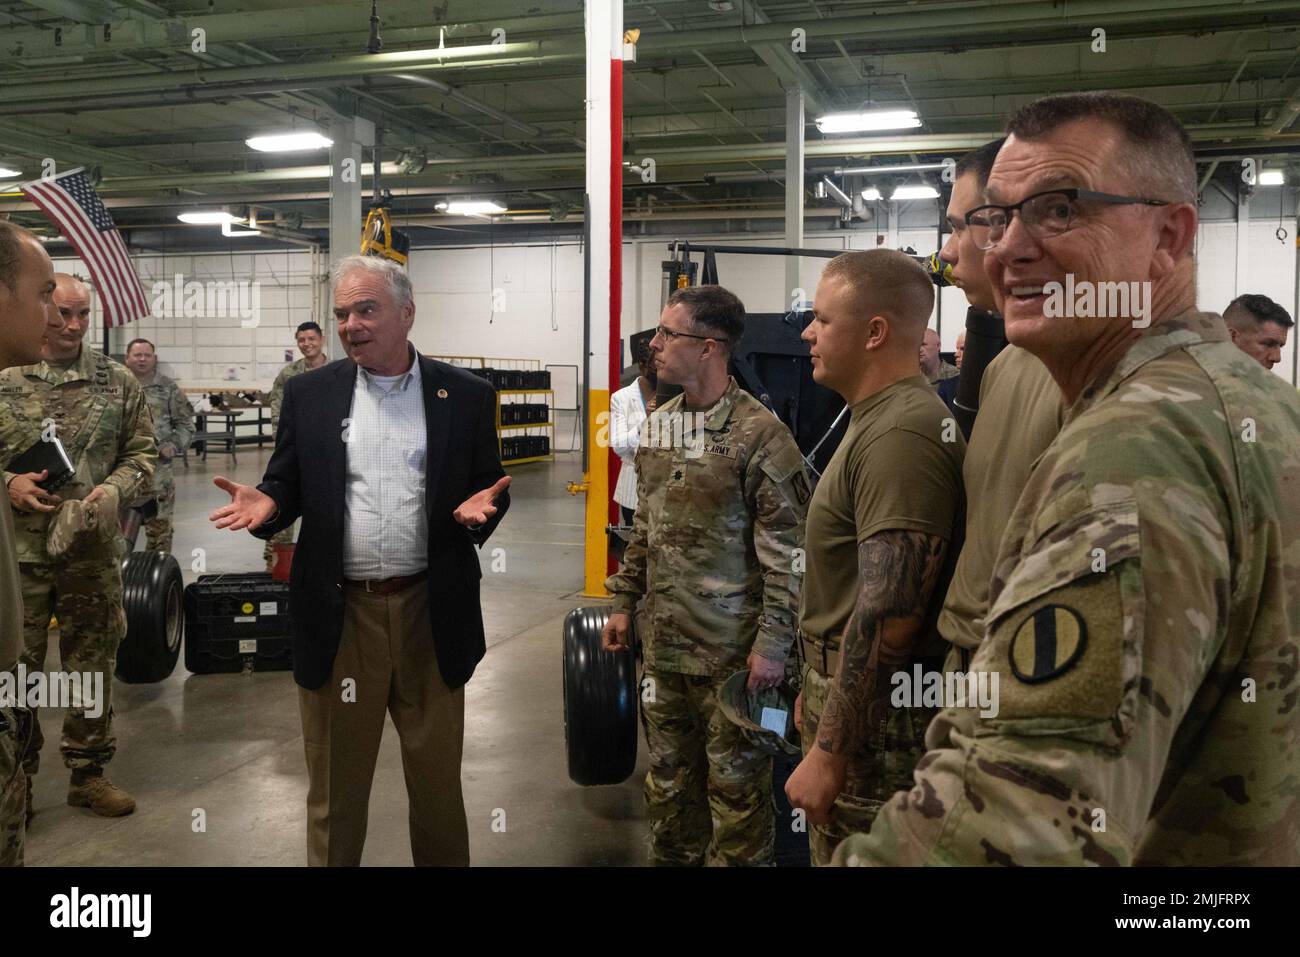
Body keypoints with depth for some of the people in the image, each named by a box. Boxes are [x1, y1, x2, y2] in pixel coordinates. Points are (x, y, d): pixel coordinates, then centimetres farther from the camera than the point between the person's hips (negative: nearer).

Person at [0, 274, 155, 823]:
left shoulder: (118, 381, 3)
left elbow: (142, 452, 6)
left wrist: (112, 490, -12)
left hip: (94, 548, 1)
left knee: (93, 662, 10)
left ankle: (88, 771, 26)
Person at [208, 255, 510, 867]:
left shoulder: (465, 396, 1)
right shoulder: (309, 394, 4)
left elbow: (490, 491, 6)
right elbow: (287, 485, 8)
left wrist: (481, 506, -16)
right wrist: (266, 504, -13)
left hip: (431, 611, 0)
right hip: (340, 612, 1)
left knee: (438, 778, 14)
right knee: (335, 780, 12)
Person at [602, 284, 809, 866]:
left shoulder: (759, 435, -15)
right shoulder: (658, 424, 8)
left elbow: (787, 555, -14)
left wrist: (772, 644, -15)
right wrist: (623, 602, 16)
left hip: (731, 651, -7)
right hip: (663, 642, 7)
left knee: (736, 784, 5)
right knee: (669, 775, 19)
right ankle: (674, 859, 37)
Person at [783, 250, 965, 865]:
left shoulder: (901, 435, -22)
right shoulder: (879, 418, 12)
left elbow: (886, 616, -27)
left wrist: (829, 752, -24)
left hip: (877, 719, -10)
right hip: (848, 693, 10)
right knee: (835, 851, 21)